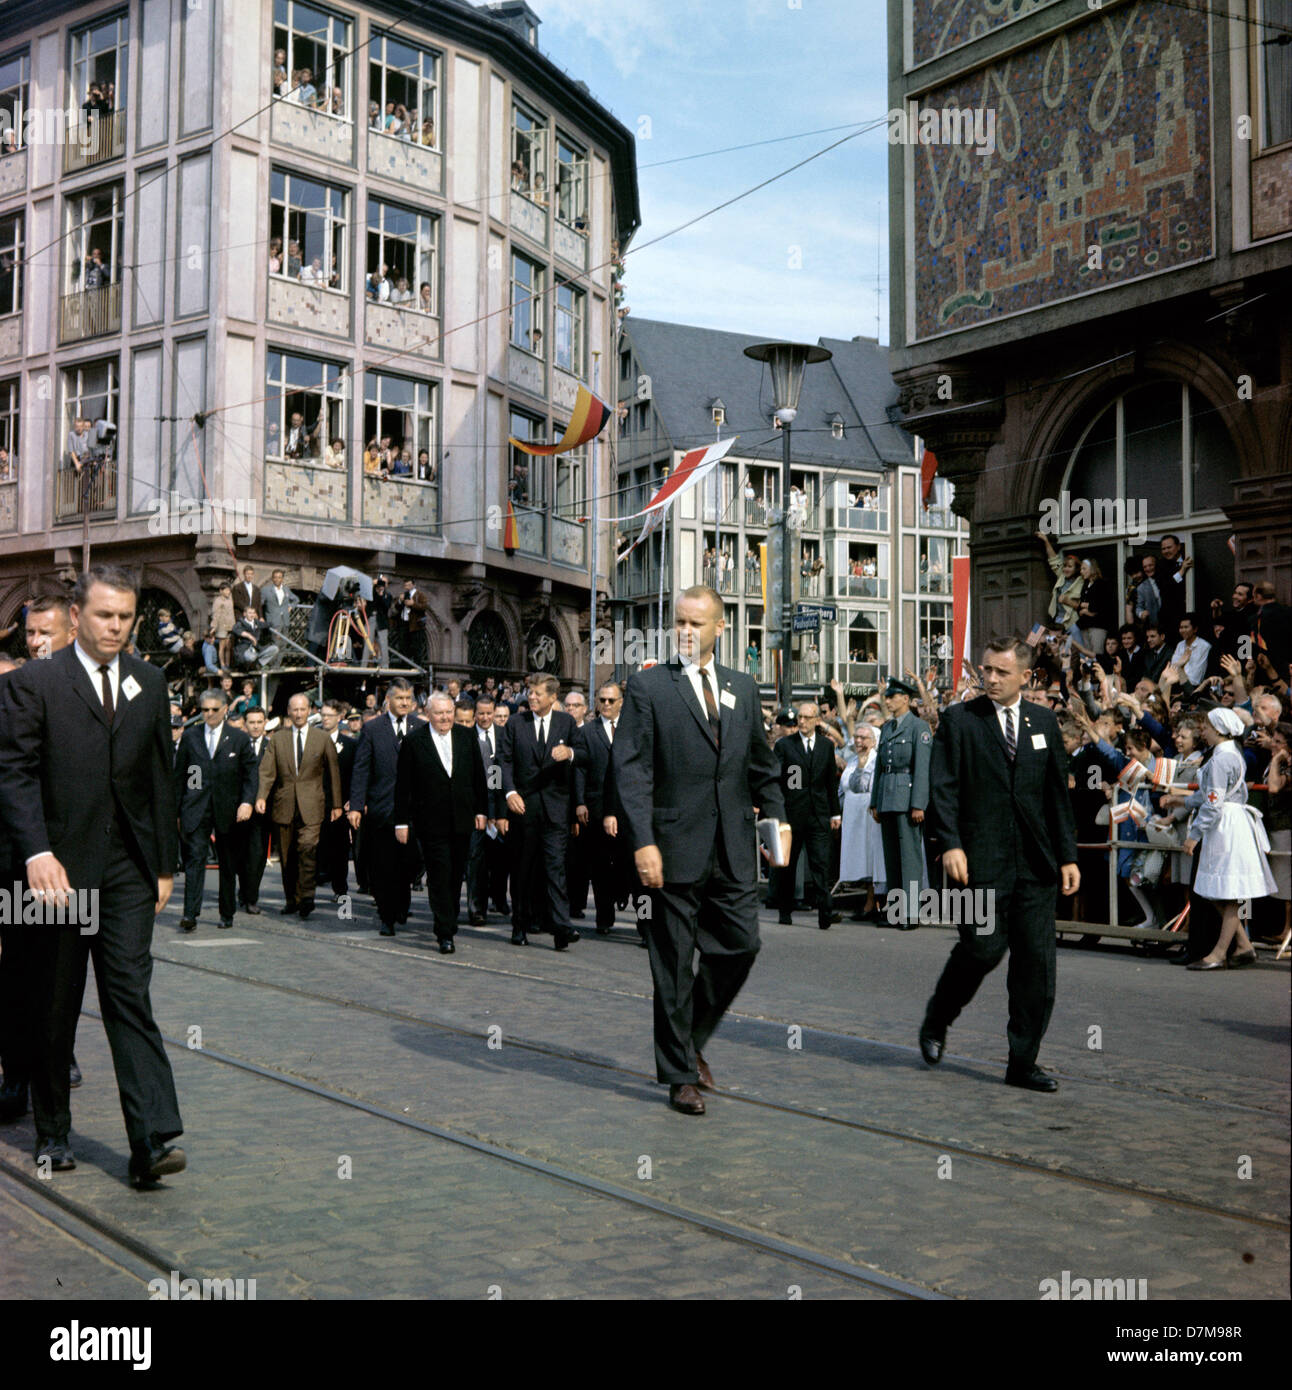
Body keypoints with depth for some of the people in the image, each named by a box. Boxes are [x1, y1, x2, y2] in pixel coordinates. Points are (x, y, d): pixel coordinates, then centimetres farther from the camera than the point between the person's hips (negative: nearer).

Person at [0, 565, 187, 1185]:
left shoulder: (149, 683, 11)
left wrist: (164, 864, 12)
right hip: (60, 868, -2)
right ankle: (52, 1133, 25)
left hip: (128, 868, 2)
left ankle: (153, 1140, -11)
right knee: (54, 1010, 9)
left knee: (131, 999, -6)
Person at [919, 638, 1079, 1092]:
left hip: (1035, 862, 4)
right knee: (983, 948, -7)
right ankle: (937, 1020, 22)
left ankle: (1023, 1063, 11)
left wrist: (1067, 855, 8)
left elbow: (1058, 793, 13)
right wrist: (950, 844, -16)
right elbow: (943, 787, -5)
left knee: (1036, 961, 2)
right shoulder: (958, 719, 2)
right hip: (981, 858, -4)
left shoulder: (1044, 722, 12)